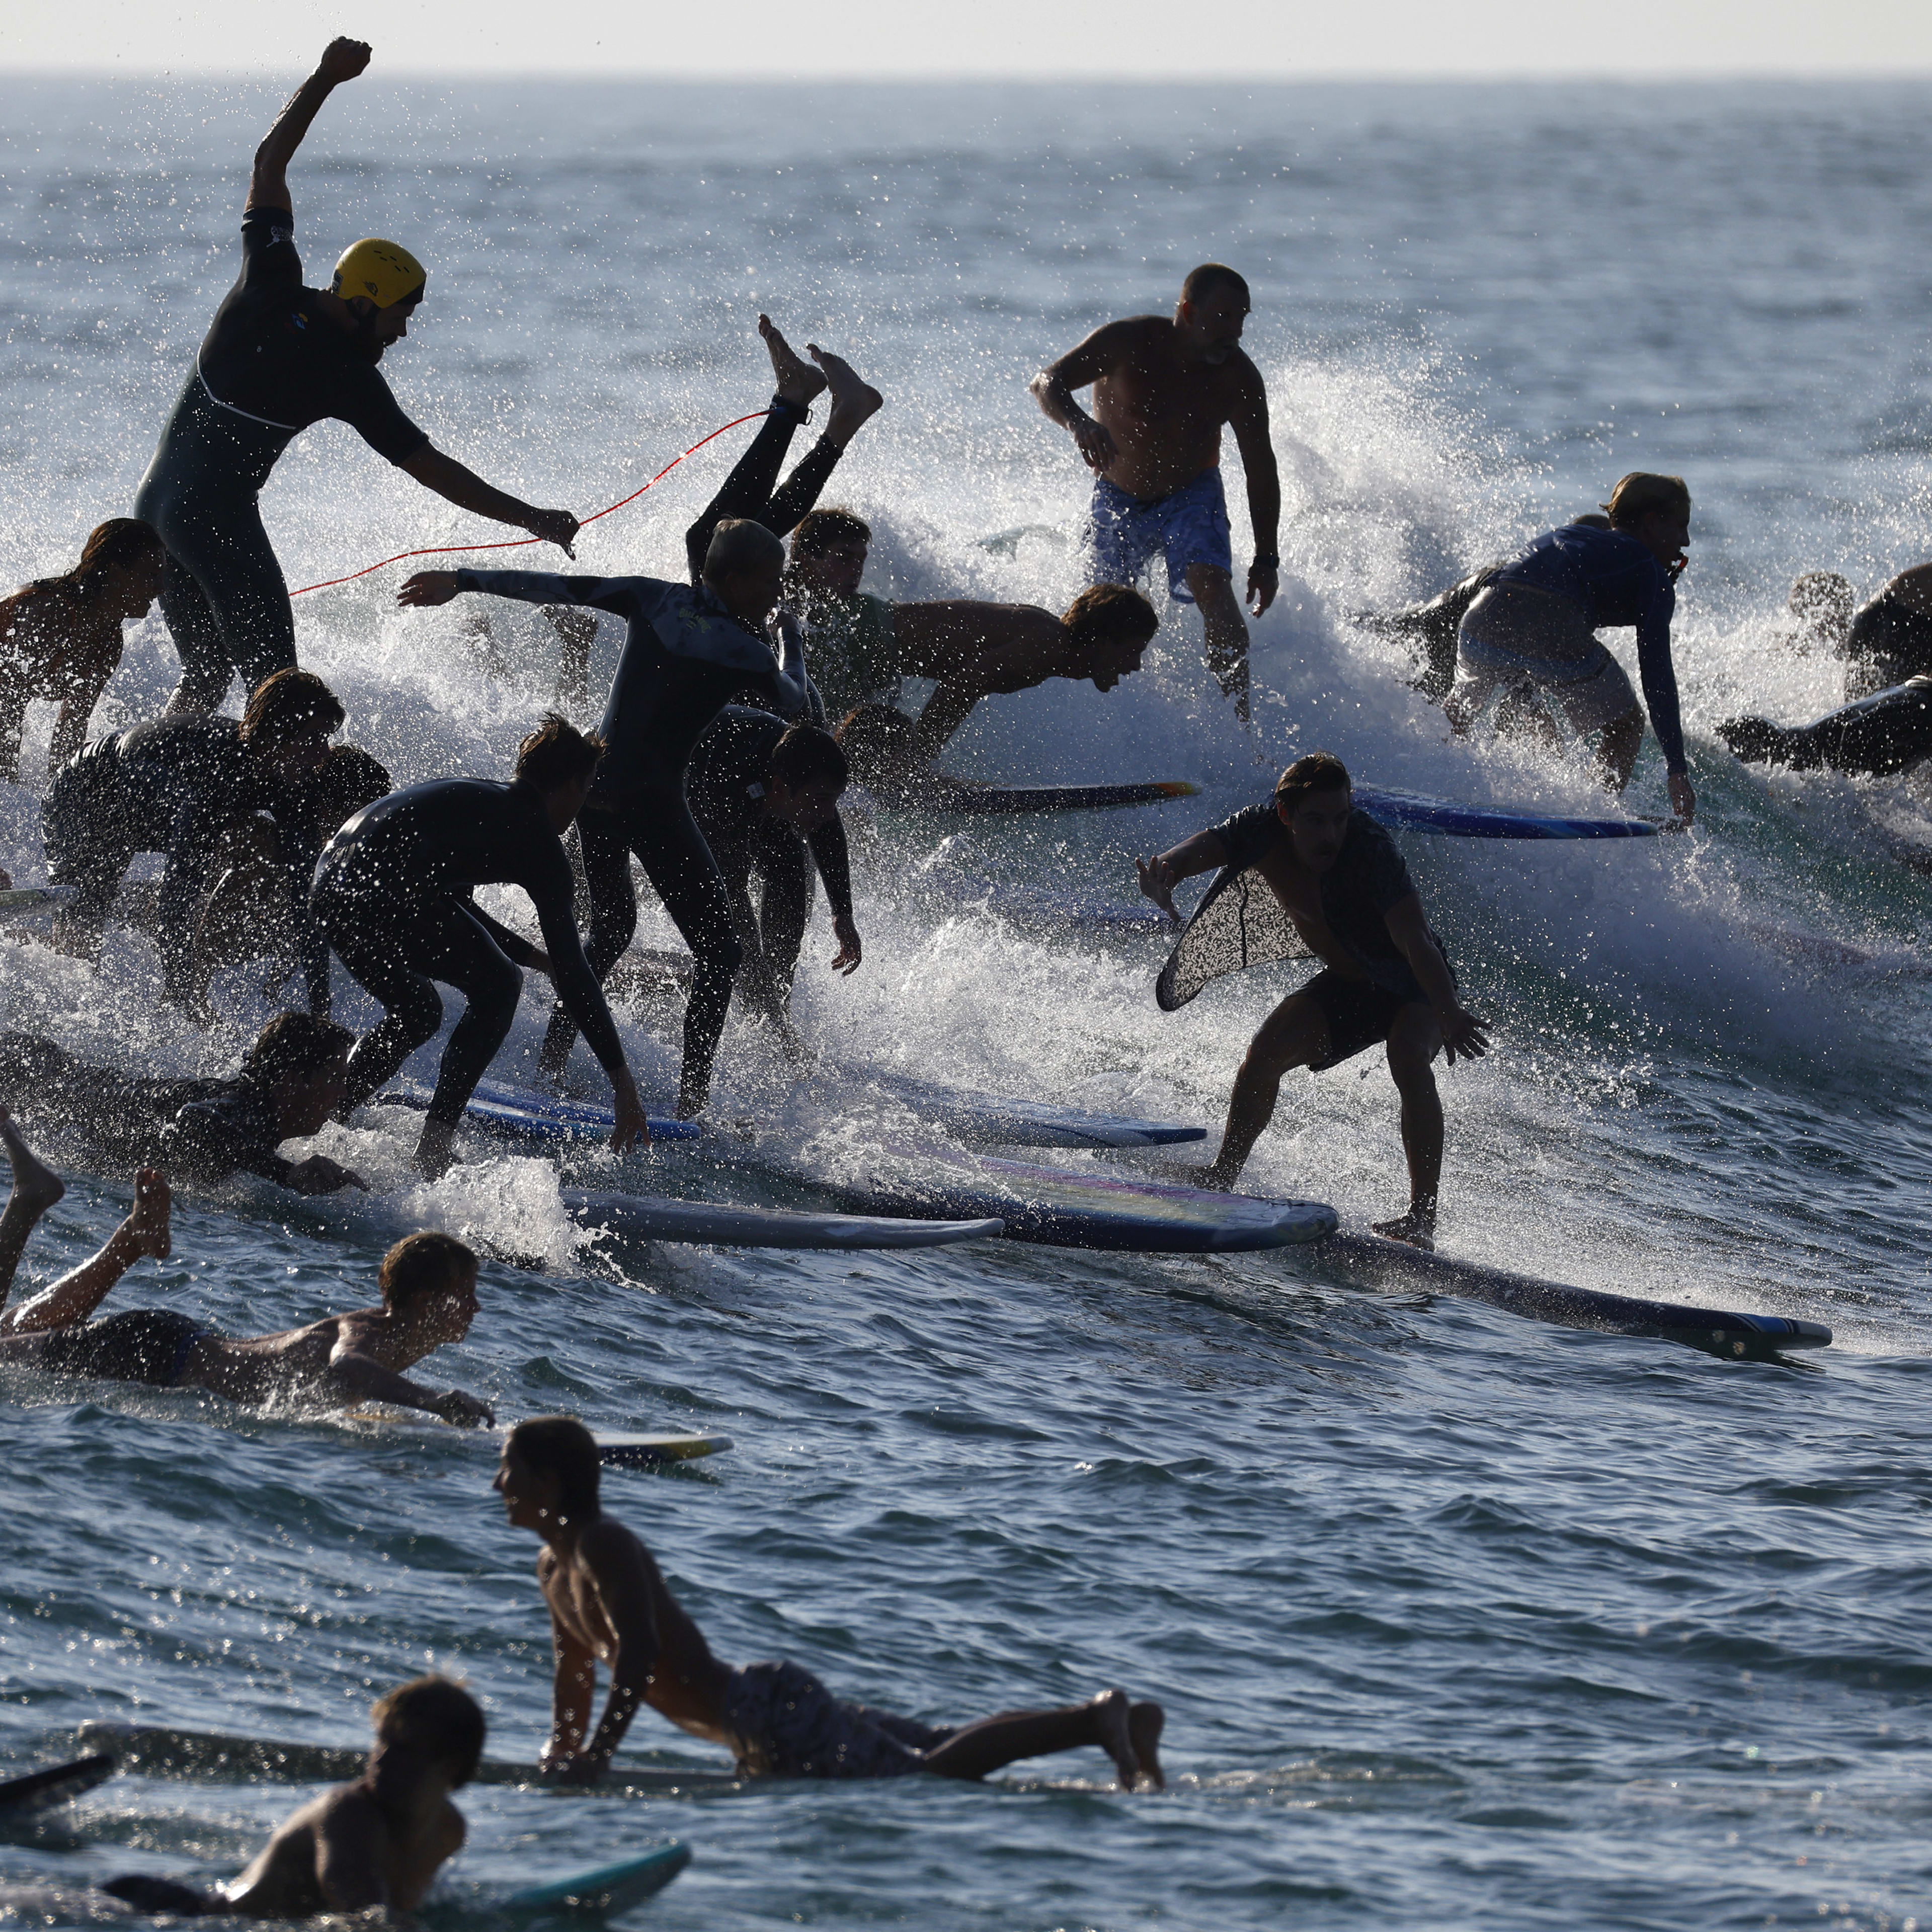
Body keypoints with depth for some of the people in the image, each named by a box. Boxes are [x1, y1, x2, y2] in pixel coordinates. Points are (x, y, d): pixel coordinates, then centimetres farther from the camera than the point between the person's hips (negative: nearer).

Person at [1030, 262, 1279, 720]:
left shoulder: (1239, 379, -19)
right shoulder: (1129, 343, -23)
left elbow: (1260, 469, -11)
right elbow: (1047, 382, -25)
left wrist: (1267, 559, -13)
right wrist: (1079, 424, -48)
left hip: (1192, 497, -1)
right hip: (1118, 497, 1)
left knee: (1214, 588, -25)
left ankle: (1239, 721, -29)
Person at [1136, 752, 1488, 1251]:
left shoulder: (1371, 851, -34)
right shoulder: (1263, 831, -18)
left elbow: (1416, 943, -43)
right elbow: (1195, 852, -26)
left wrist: (1448, 1015, -58)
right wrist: (1163, 877, -51)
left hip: (1415, 985, -5)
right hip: (1345, 985, 5)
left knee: (1408, 1058, -32)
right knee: (1268, 1049, -14)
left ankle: (1423, 1215, -32)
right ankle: (1223, 1176, 5)